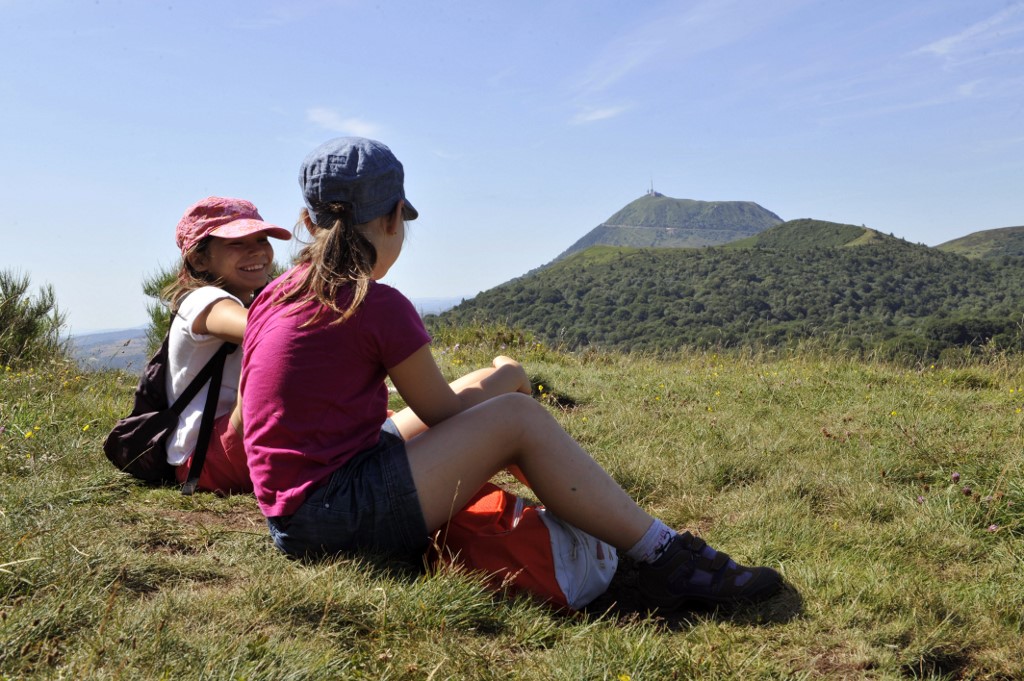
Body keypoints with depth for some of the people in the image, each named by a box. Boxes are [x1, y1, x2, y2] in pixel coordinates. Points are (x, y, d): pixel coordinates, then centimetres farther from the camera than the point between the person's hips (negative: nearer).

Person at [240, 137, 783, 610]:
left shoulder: (272, 297, 10)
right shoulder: (379, 306, -14)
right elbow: (443, 413, -3)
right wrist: (507, 378, 18)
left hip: (289, 520, 9)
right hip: (341, 515, -9)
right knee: (519, 417, -7)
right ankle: (668, 561, -3)